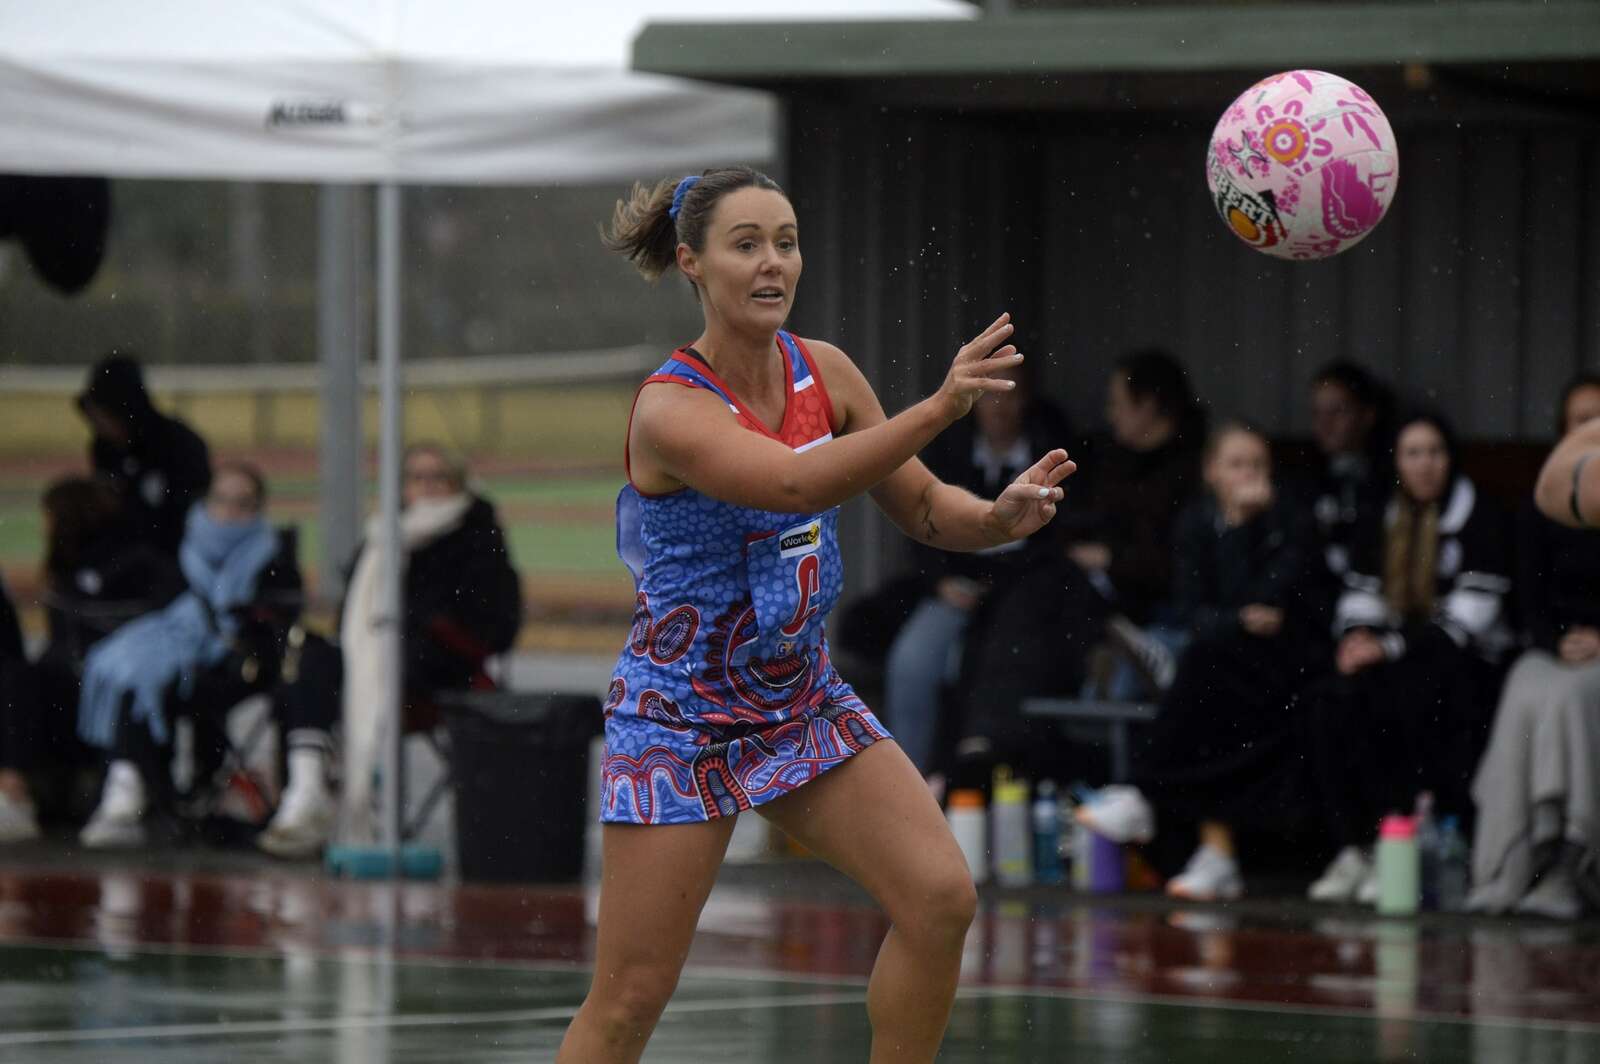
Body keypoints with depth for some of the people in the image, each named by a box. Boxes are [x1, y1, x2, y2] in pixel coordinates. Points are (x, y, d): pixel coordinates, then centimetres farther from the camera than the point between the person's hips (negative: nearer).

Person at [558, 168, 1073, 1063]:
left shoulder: (822, 371, -1)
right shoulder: (671, 409, -21)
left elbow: (926, 510, 6)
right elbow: (798, 485, -37)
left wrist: (1002, 516, -17)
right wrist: (940, 408, -48)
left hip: (805, 700, 6)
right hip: (679, 716, -6)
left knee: (942, 898, -11)